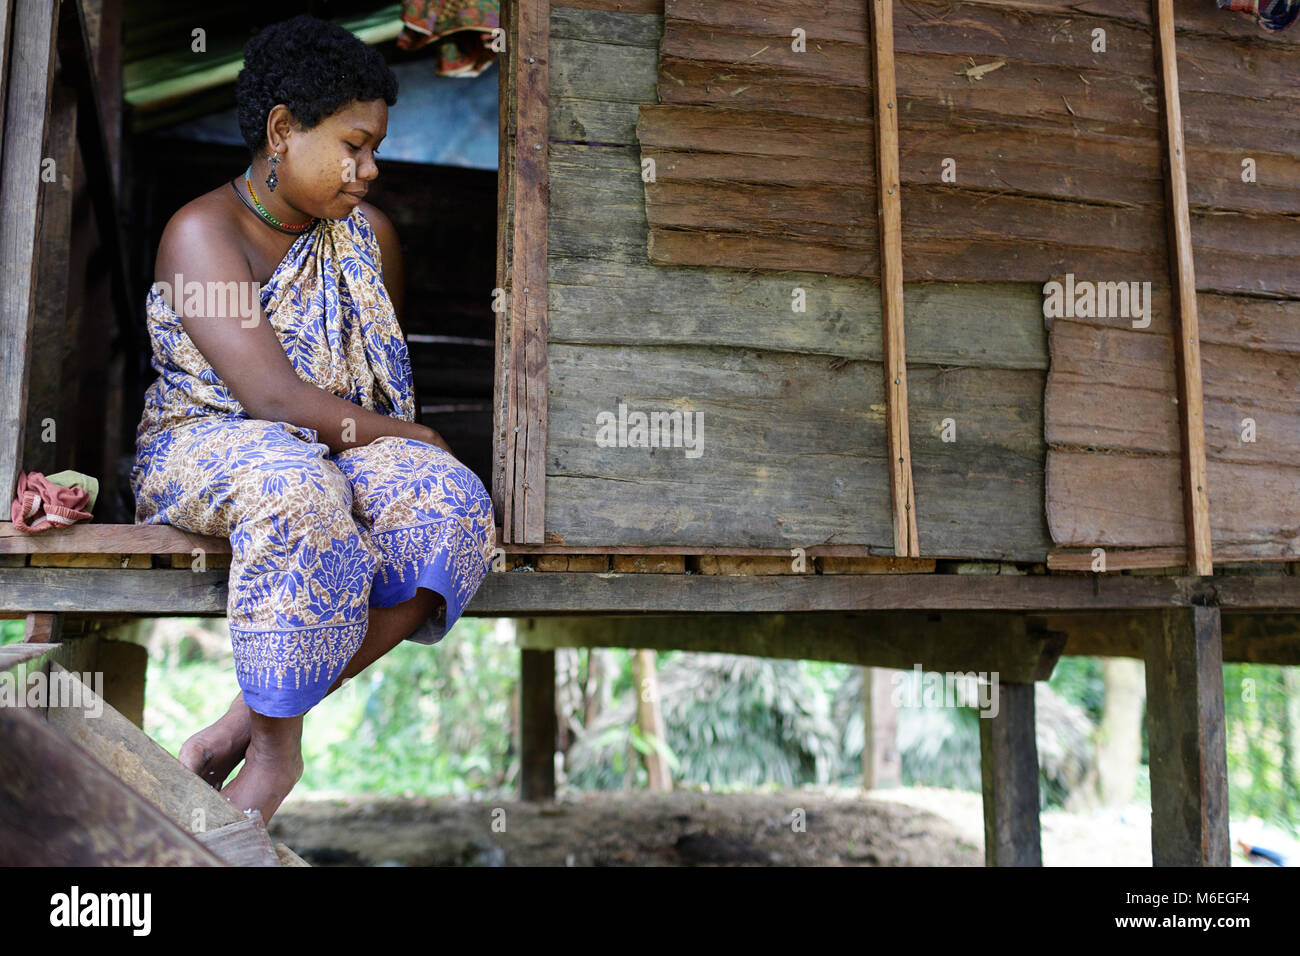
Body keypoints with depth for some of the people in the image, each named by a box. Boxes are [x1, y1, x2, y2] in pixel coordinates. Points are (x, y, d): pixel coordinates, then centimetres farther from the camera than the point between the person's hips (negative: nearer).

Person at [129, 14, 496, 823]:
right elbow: (271, 396, -20)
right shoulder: (203, 232, -9)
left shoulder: (371, 233, 9)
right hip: (208, 440, -5)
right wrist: (419, 438, -14)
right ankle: (278, 742, -22)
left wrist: (416, 454, 1)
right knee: (295, 492, -41)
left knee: (454, 506, -27)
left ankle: (252, 718, -23)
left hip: (348, 445, 5)